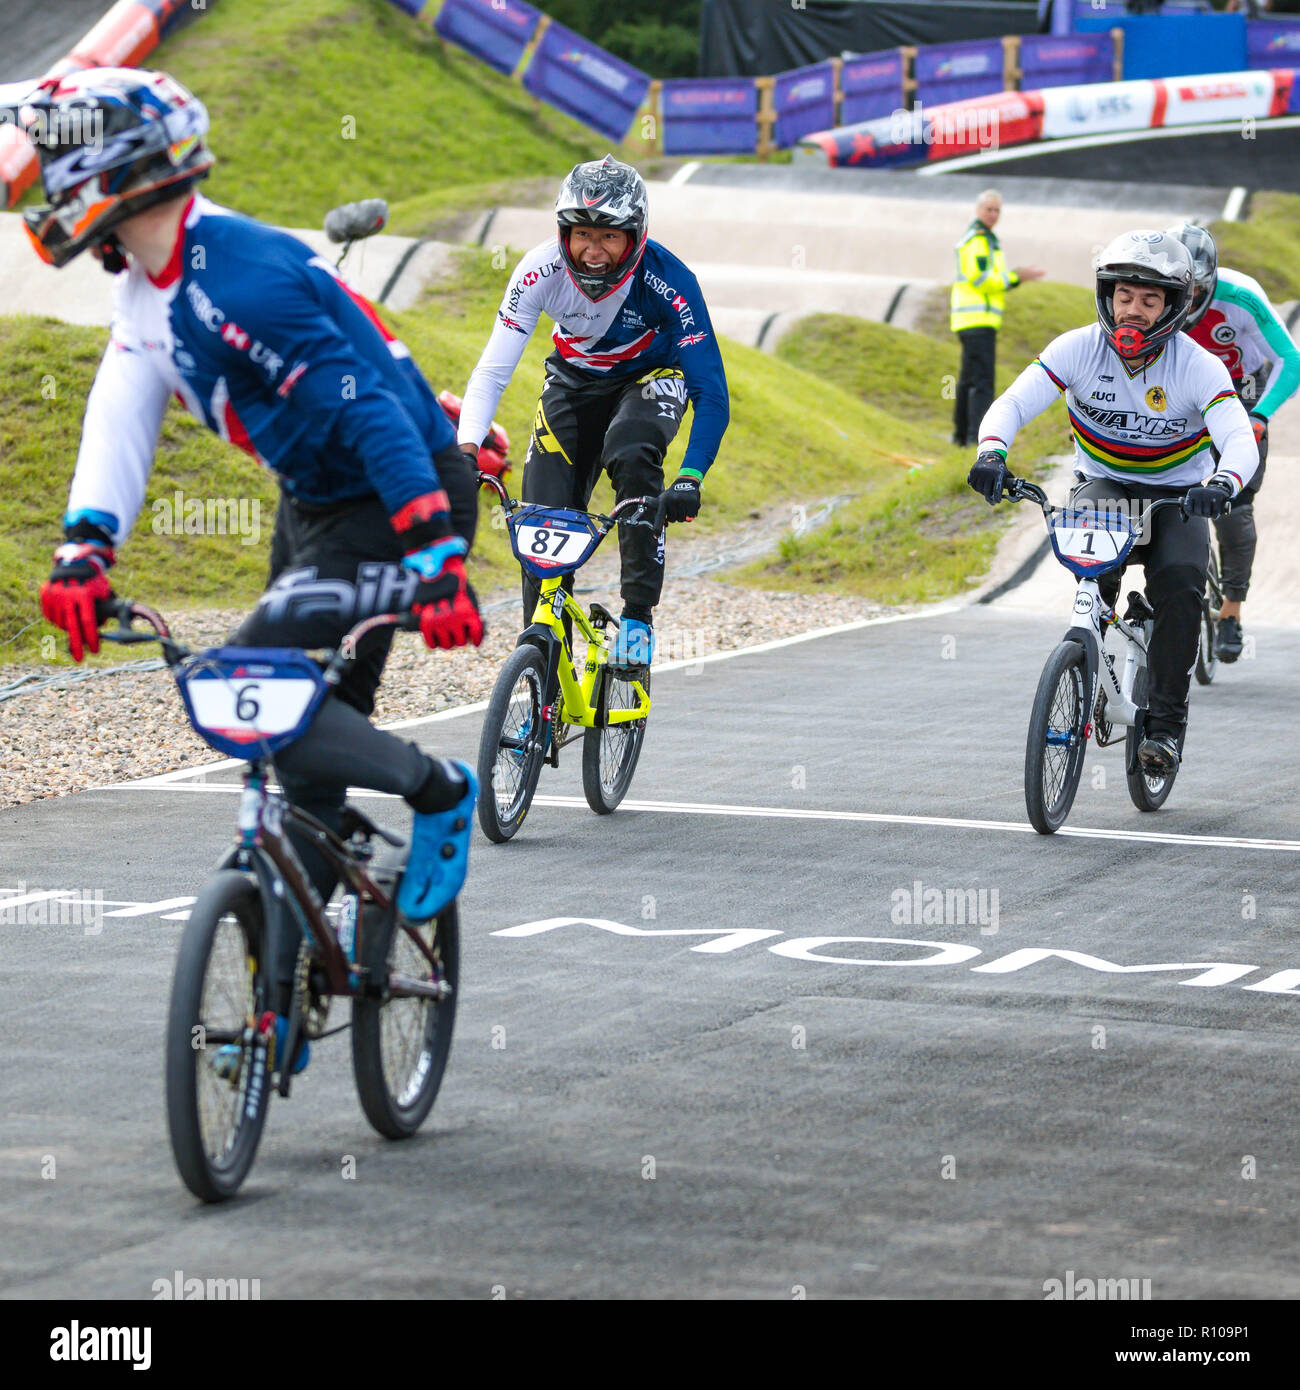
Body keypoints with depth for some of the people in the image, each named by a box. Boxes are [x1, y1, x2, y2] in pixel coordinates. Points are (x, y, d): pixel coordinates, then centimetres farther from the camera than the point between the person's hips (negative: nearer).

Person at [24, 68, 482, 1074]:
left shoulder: (245, 274, -26)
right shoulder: (149, 286, 4)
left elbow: (368, 409, -30)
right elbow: (123, 416, -3)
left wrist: (439, 559, -35)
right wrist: (85, 549, -19)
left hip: (400, 503, -9)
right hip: (315, 509, 9)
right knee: (304, 759, 11)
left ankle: (438, 792, -2)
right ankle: (288, 1002, 18)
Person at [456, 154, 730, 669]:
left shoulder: (667, 281, -32)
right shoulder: (543, 269, -28)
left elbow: (712, 395, -33)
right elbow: (493, 369, -27)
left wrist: (690, 478, -47)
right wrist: (466, 449, -43)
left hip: (649, 376, -2)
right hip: (575, 378, 2)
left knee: (630, 456, -34)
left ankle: (639, 616, -21)